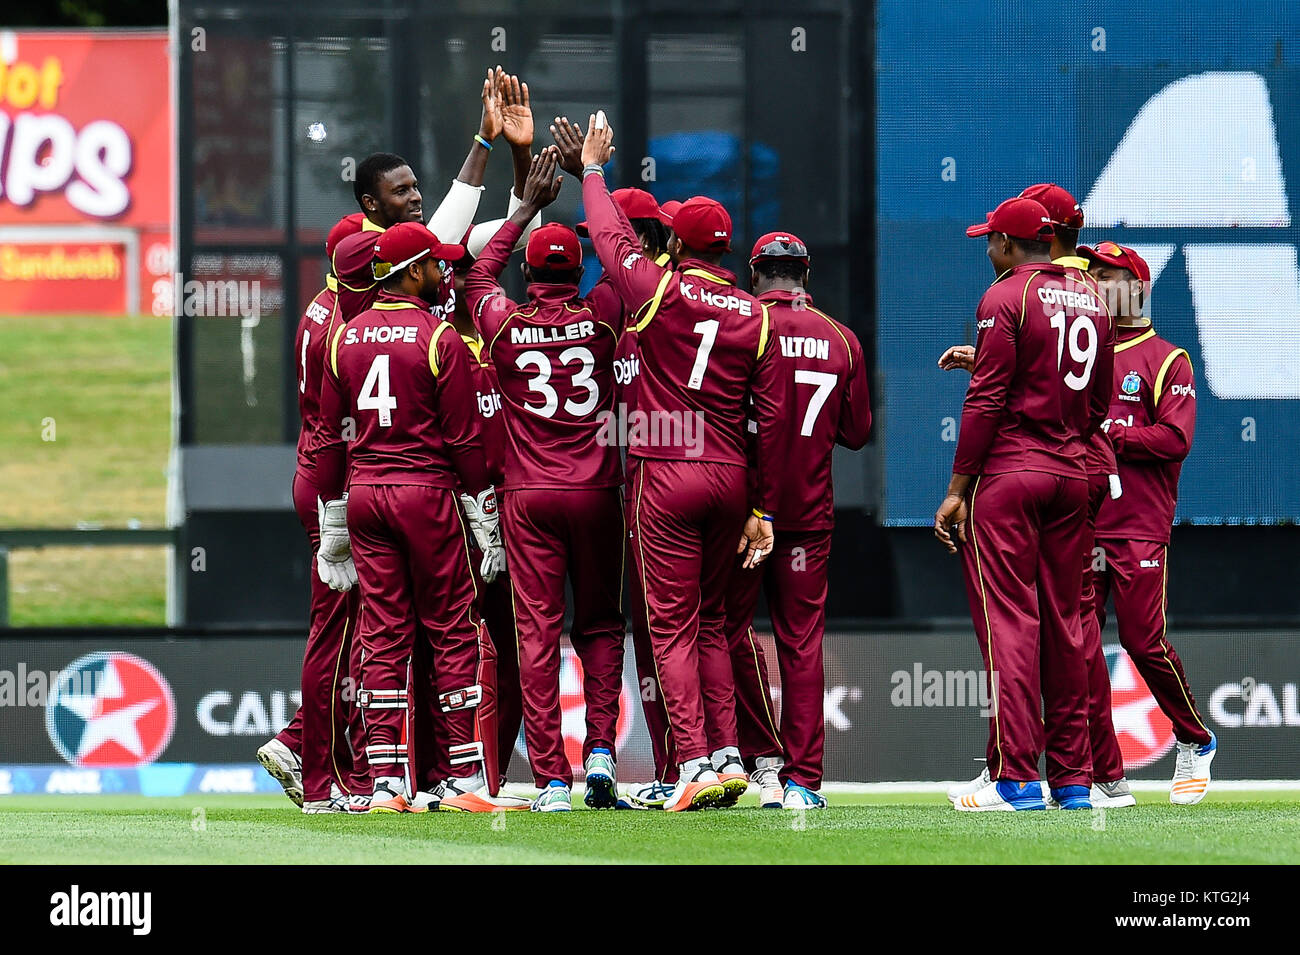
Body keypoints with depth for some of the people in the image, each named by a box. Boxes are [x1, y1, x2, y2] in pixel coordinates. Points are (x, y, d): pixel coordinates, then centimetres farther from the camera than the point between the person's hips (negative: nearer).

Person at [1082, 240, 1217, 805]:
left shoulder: (1166, 360, 2)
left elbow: (1175, 439, -9)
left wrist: (1106, 432, -13)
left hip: (1140, 529, -5)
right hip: (1082, 522, 5)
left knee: (1144, 640, -7)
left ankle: (1194, 742, 14)